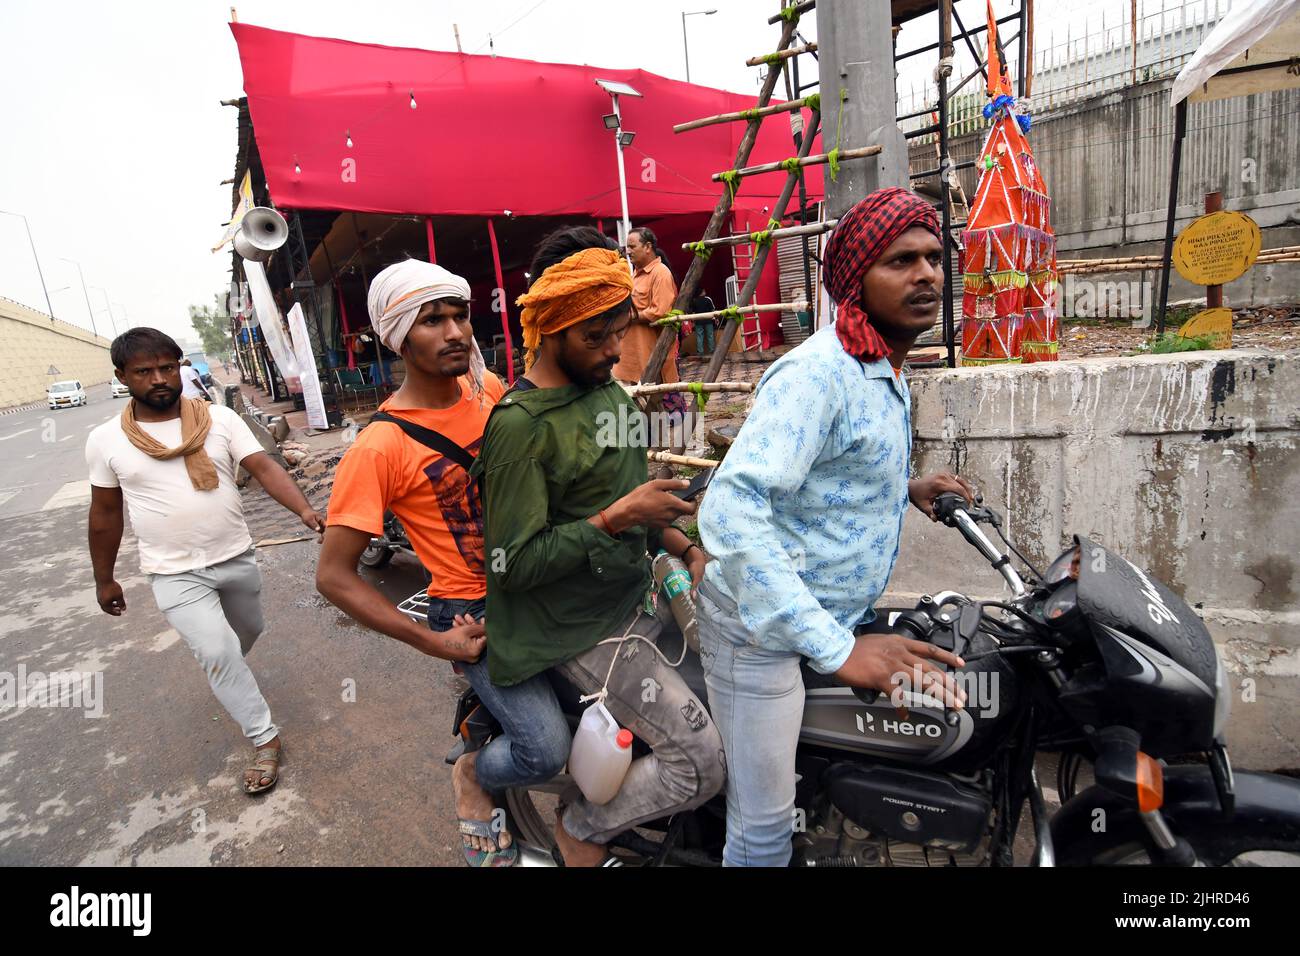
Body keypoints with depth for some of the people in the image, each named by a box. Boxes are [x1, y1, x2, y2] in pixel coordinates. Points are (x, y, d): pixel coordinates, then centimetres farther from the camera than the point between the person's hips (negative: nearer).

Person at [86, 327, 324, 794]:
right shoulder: (106, 440, -5)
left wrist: (305, 510, -36)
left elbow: (264, 468, -19)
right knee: (218, 653, -11)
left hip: (237, 558, 2)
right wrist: (104, 579, 11)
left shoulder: (220, 418, -8)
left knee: (247, 633, 22)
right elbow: (105, 513, 4)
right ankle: (265, 739, 7)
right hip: (175, 574, -2)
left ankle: (222, 674, 57)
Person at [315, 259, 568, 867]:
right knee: (546, 749, -11)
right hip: (475, 613, -5)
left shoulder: (489, 387, -2)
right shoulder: (381, 446, -18)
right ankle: (473, 777, 23)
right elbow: (334, 576, -14)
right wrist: (432, 643, -16)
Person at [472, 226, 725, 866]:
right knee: (702, 766, -10)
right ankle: (583, 826, 18)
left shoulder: (609, 390, 8)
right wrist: (615, 520, -24)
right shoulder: (521, 424, -20)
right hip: (586, 628, -9)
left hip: (642, 593, 9)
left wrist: (682, 547, 5)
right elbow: (512, 563, -20)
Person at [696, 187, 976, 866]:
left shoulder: (884, 372, 10)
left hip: (838, 618, 10)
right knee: (765, 826, 2)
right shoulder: (818, 371, -22)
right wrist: (837, 650, -34)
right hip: (764, 630, -9)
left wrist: (904, 489, 8)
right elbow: (730, 507, -34)